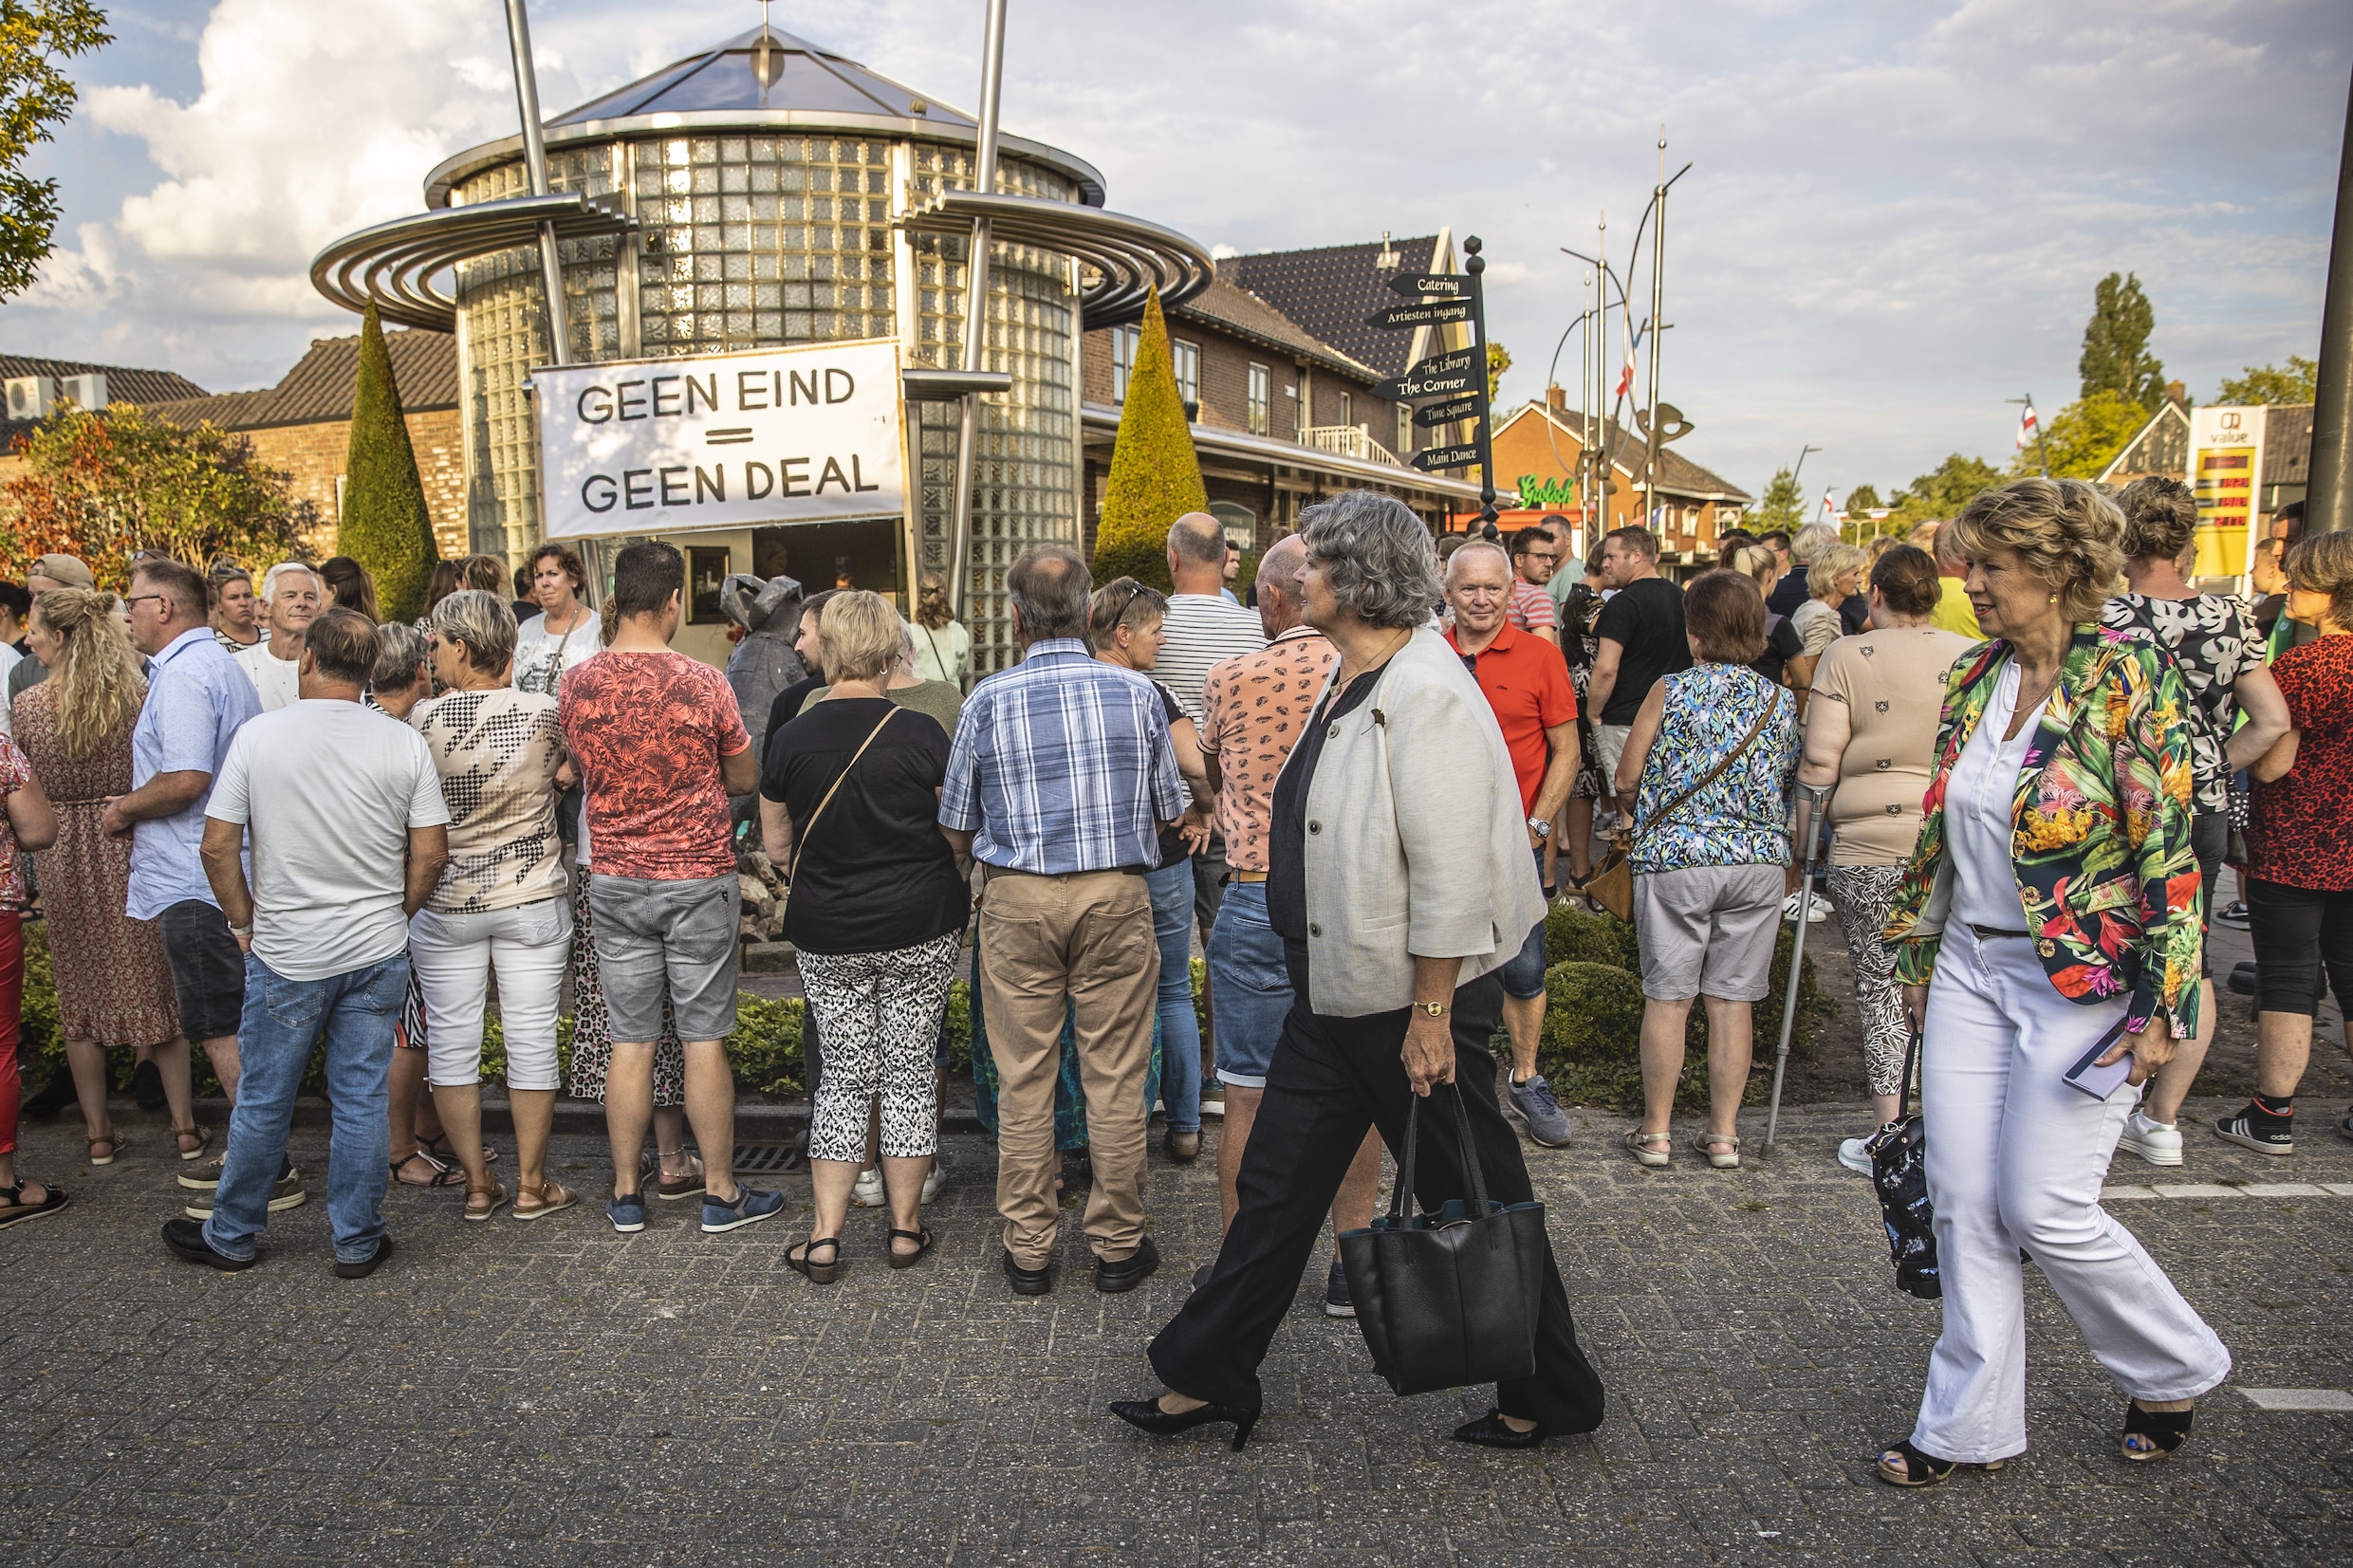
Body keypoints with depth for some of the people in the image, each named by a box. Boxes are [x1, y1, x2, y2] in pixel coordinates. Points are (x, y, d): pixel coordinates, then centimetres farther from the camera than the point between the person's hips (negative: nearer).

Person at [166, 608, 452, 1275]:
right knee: (362, 1100, 9)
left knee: (263, 1101, 13)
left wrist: (244, 923, 8)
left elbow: (218, 847, -5)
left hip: (286, 956, -1)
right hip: (378, 954, 1)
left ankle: (232, 1236, 30)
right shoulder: (403, 742, -5)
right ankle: (357, 1242, 19)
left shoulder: (258, 734, -7)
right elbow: (431, 852, -3)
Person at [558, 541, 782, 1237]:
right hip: (698, 879, -3)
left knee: (630, 1040, 11)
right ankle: (721, 1193, 15)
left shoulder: (576, 684, -3)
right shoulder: (703, 682, -12)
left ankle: (626, 1194, 20)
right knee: (704, 1039, 5)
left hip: (615, 882, 3)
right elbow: (746, 778, -1)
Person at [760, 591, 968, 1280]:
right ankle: (905, 1226, 18)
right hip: (921, 927, -1)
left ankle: (825, 1235, 11)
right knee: (909, 1068, 9)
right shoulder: (921, 734, -10)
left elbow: (776, 844, 5)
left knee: (845, 1071, 11)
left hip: (827, 933, 2)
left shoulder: (790, 738, -4)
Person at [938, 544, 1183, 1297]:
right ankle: (1117, 1243, 18)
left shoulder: (989, 699, -2)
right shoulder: (1137, 692, 0)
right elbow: (1168, 816, 8)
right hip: (1117, 895, 1)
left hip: (1017, 898, 0)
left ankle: (1028, 1249, 17)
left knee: (1024, 1080, 8)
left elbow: (958, 833, 4)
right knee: (1115, 1077, 8)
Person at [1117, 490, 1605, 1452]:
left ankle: (1551, 1398, 29)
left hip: (1416, 1005, -9)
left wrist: (1430, 1013, -23)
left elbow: (1450, 875, -24)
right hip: (1335, 994, 9)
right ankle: (1209, 1379, 30)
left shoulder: (1428, 696, -22)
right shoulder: (1348, 681, 9)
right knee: (1277, 1186, 16)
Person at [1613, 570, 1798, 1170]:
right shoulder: (1781, 702, 3)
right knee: (1733, 1000, 9)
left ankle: (1656, 1131, 13)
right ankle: (1724, 1133, 16)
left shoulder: (1670, 691, -7)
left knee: (1667, 996, 5)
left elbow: (1626, 779, -2)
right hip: (1759, 861, 3)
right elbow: (1790, 785, 14)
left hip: (1675, 857, -3)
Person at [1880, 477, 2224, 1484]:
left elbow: (2170, 852, -14)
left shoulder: (2128, 678, -12)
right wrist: (1918, 956, 16)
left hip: (2084, 982, -6)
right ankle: (1971, 1425, 20)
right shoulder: (1973, 680, 7)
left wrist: (2161, 1006, -15)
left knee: (2045, 1210, -2)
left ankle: (2175, 1368, 28)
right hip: (1972, 968, 6)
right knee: (1963, 1202, 6)